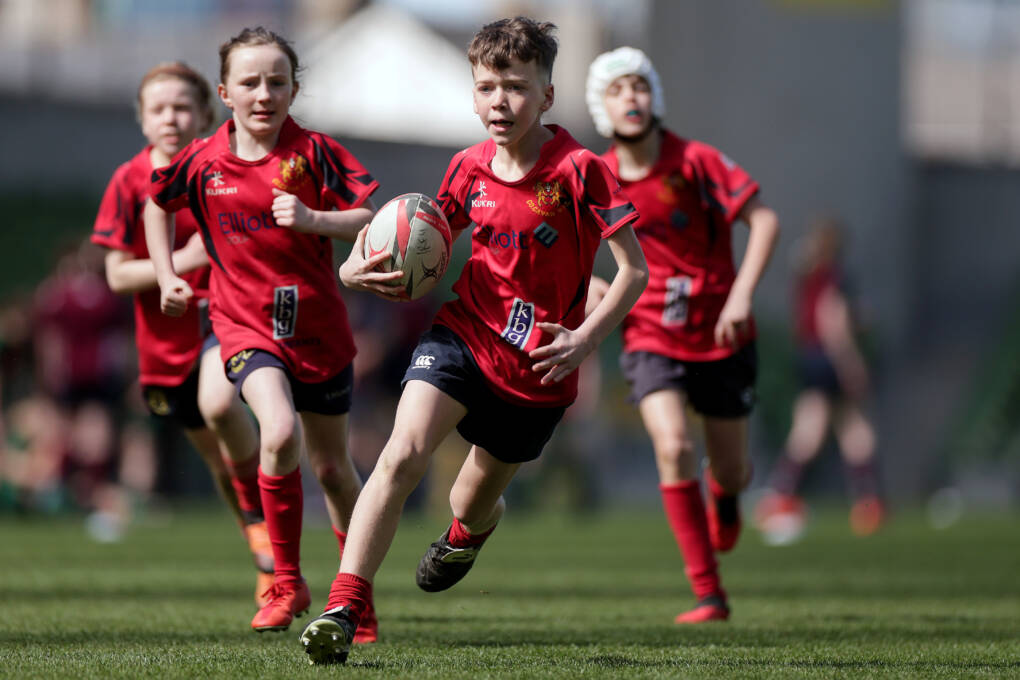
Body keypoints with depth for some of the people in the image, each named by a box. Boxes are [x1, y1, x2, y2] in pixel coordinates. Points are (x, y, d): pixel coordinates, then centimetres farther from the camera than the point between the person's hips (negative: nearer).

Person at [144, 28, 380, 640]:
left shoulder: (315, 153, -7)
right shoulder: (202, 162, -2)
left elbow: (369, 221, -9)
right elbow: (158, 205, 18)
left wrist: (313, 219, -25)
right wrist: (167, 277, 11)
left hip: (319, 326, 1)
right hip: (246, 325, -1)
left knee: (332, 468, 12)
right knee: (281, 435, -27)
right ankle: (288, 582, -11)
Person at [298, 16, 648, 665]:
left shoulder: (580, 170, -15)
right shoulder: (469, 168, -1)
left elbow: (634, 271, -11)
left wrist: (585, 338, -23)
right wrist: (360, 268, -4)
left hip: (536, 367, -2)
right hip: (463, 336, 2)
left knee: (474, 504, 16)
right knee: (403, 453, -24)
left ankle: (471, 526, 58)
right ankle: (343, 610, -26)